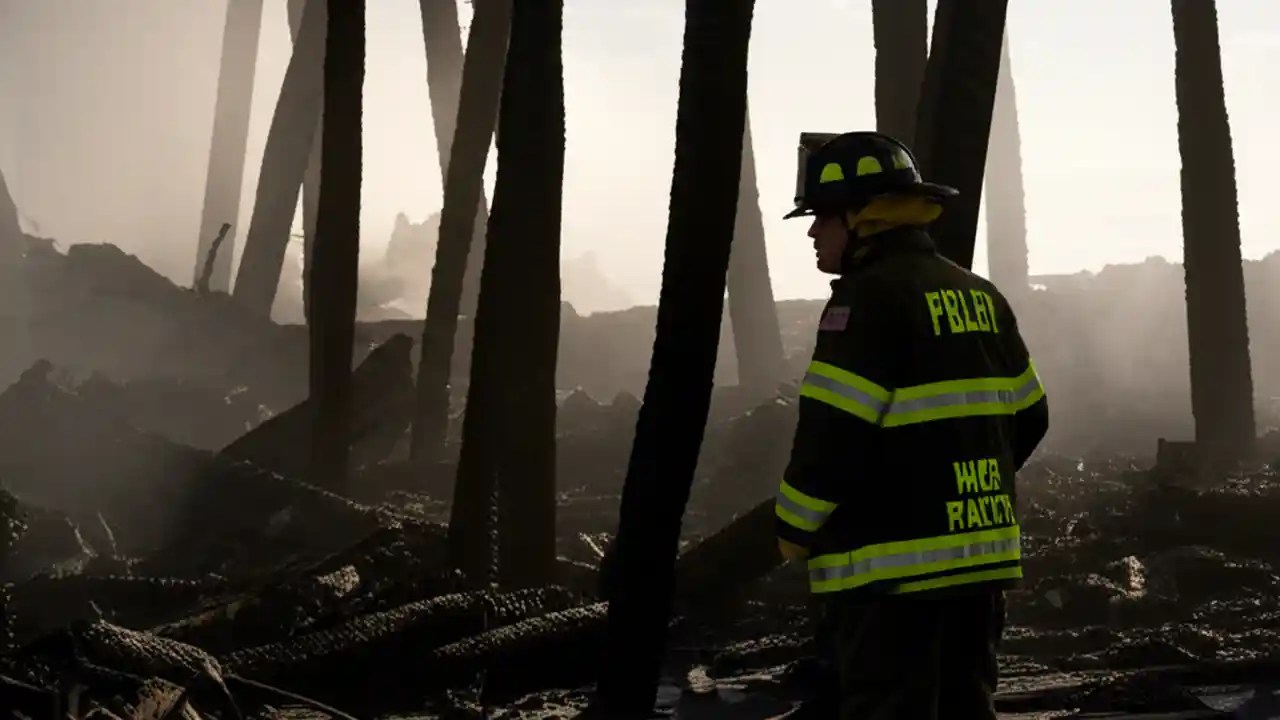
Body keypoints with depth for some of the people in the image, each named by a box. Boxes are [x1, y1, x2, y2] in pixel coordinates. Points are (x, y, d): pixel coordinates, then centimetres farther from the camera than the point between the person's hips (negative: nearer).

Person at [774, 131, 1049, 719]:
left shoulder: (869, 297, -13)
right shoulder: (980, 296, 13)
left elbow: (832, 433, -18)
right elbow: (1026, 417, 17)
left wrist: (795, 530, -4)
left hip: (894, 567, -8)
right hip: (983, 555, 9)